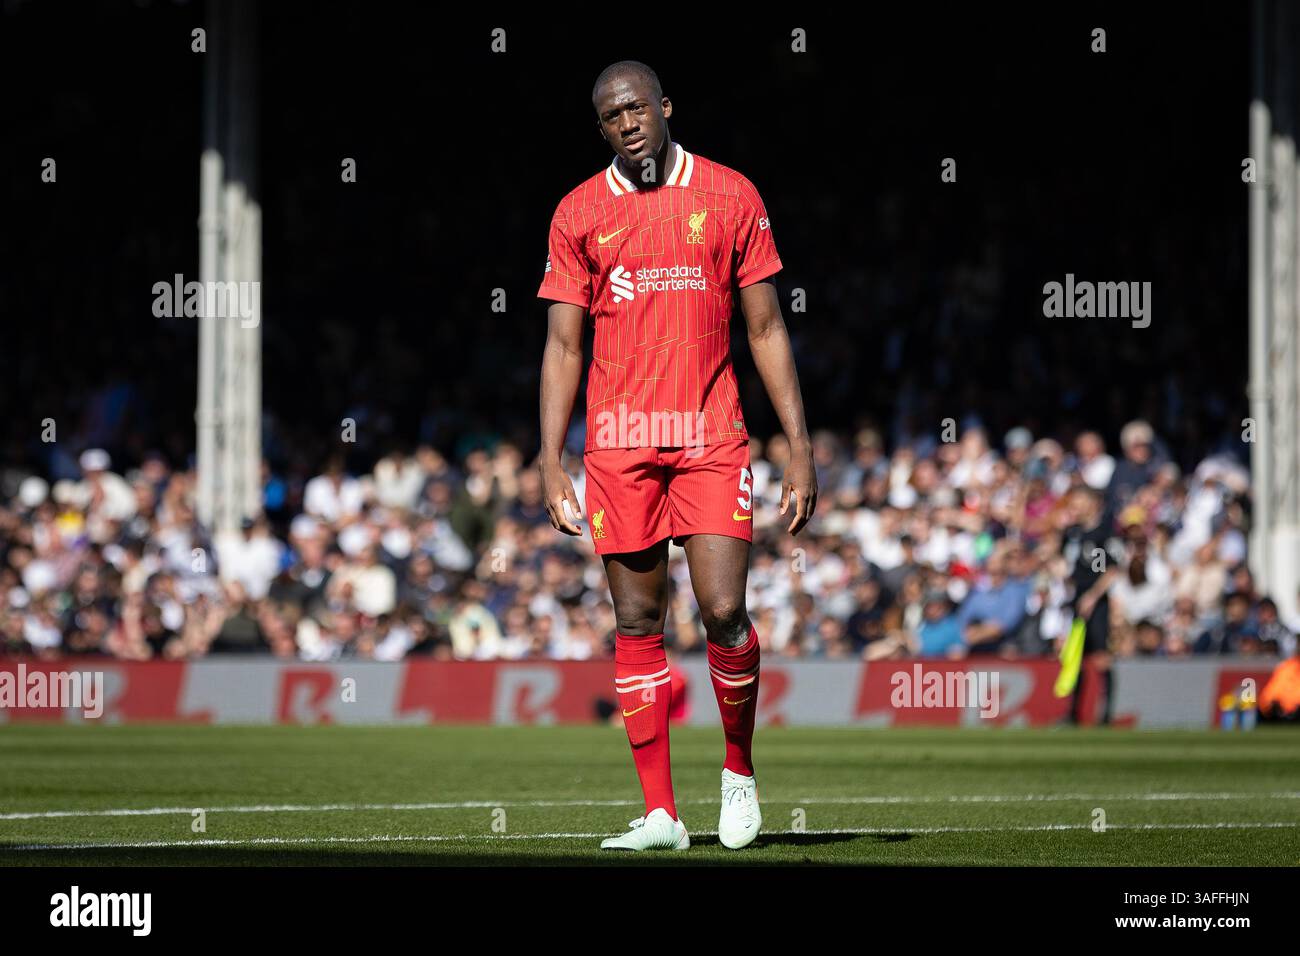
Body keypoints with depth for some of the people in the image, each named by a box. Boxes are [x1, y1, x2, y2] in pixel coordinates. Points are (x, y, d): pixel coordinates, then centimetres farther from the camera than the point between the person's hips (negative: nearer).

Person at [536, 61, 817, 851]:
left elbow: (766, 329, 6)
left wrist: (800, 449, 2)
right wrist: (551, 460, 0)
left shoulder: (731, 197, 4)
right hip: (619, 441, 1)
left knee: (724, 612, -11)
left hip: (711, 435, -1)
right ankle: (660, 813, 5)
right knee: (637, 622, 1)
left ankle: (740, 769, 14)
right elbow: (563, 346, 9)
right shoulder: (579, 215, 6)